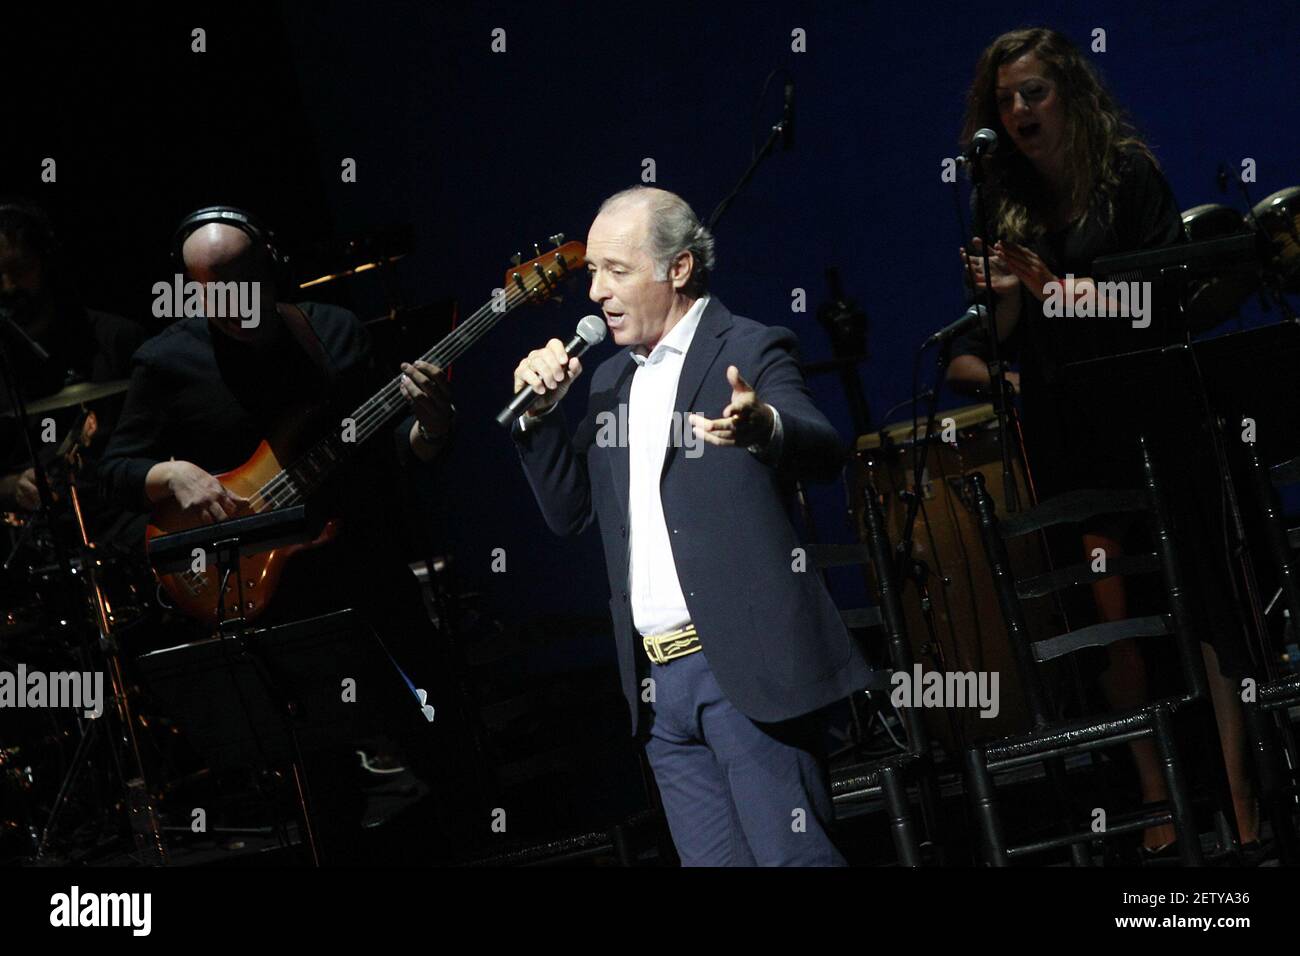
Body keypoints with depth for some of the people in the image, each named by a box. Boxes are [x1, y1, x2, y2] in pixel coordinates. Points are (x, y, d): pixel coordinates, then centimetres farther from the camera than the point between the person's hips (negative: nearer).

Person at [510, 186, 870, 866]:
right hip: (657, 677, 7)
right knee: (713, 861, 7)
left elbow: (822, 452, -20)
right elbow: (569, 512, 19)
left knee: (794, 856, -9)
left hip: (746, 664, -7)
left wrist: (761, 427, -42)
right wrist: (540, 413, 4)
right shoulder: (611, 380, 19)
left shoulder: (750, 353, -3)